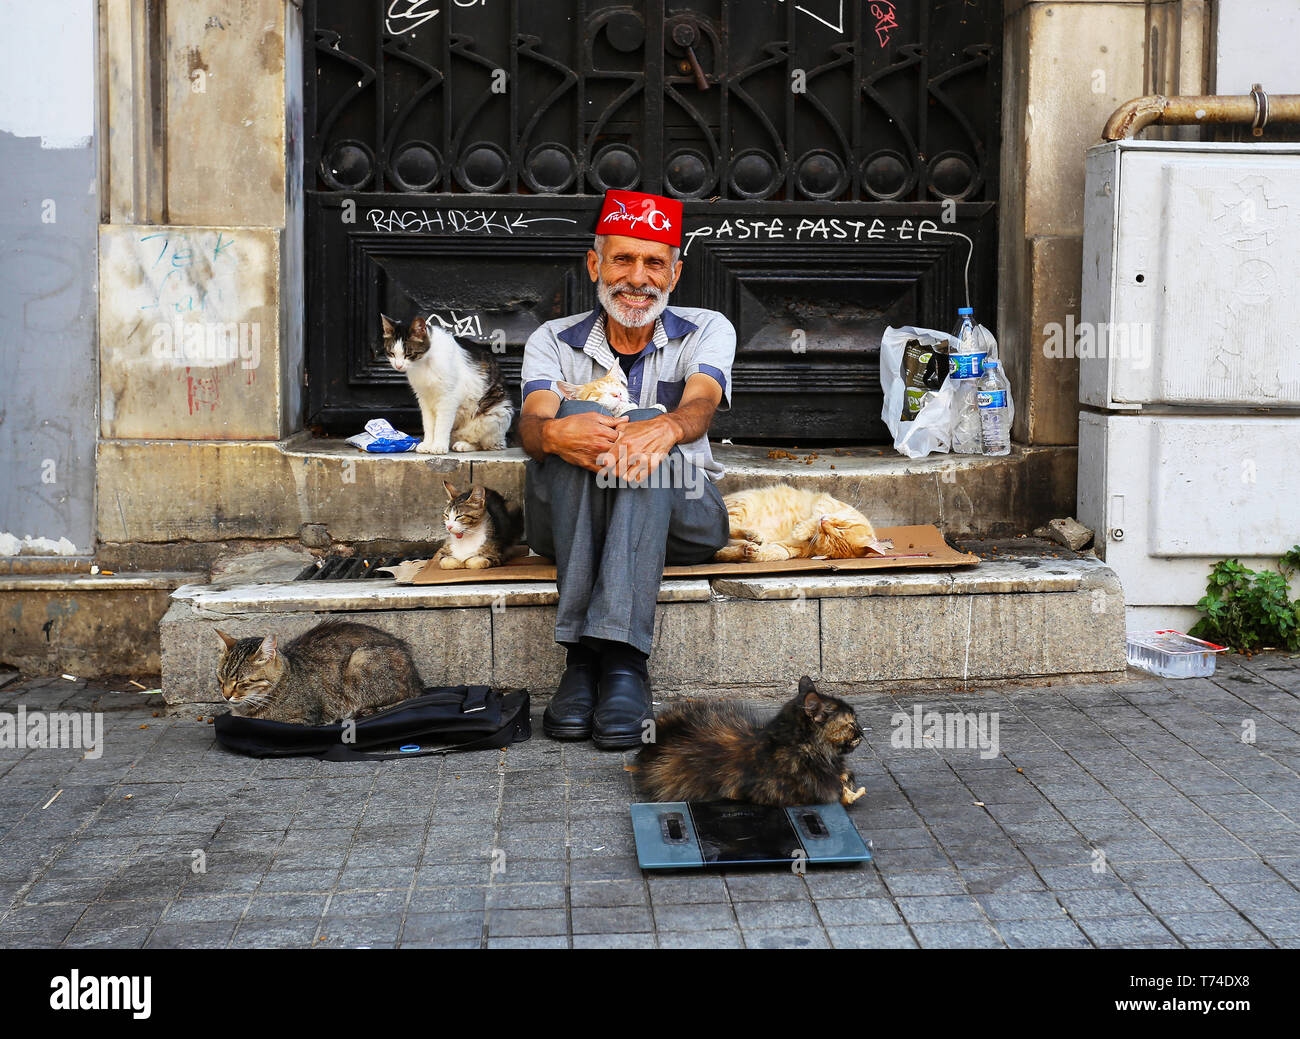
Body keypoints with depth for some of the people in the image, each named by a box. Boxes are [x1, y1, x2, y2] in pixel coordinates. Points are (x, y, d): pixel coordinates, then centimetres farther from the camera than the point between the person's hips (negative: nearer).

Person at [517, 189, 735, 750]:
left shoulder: (707, 331, 4)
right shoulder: (552, 341, 5)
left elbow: (700, 404, -19)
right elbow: (532, 422, -16)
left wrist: (666, 428, -44)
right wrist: (553, 433, -43)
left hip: (678, 516, 0)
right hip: (570, 524, 1)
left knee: (646, 434, -31)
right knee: (575, 416, -29)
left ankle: (622, 657, -45)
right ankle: (583, 655, -37)